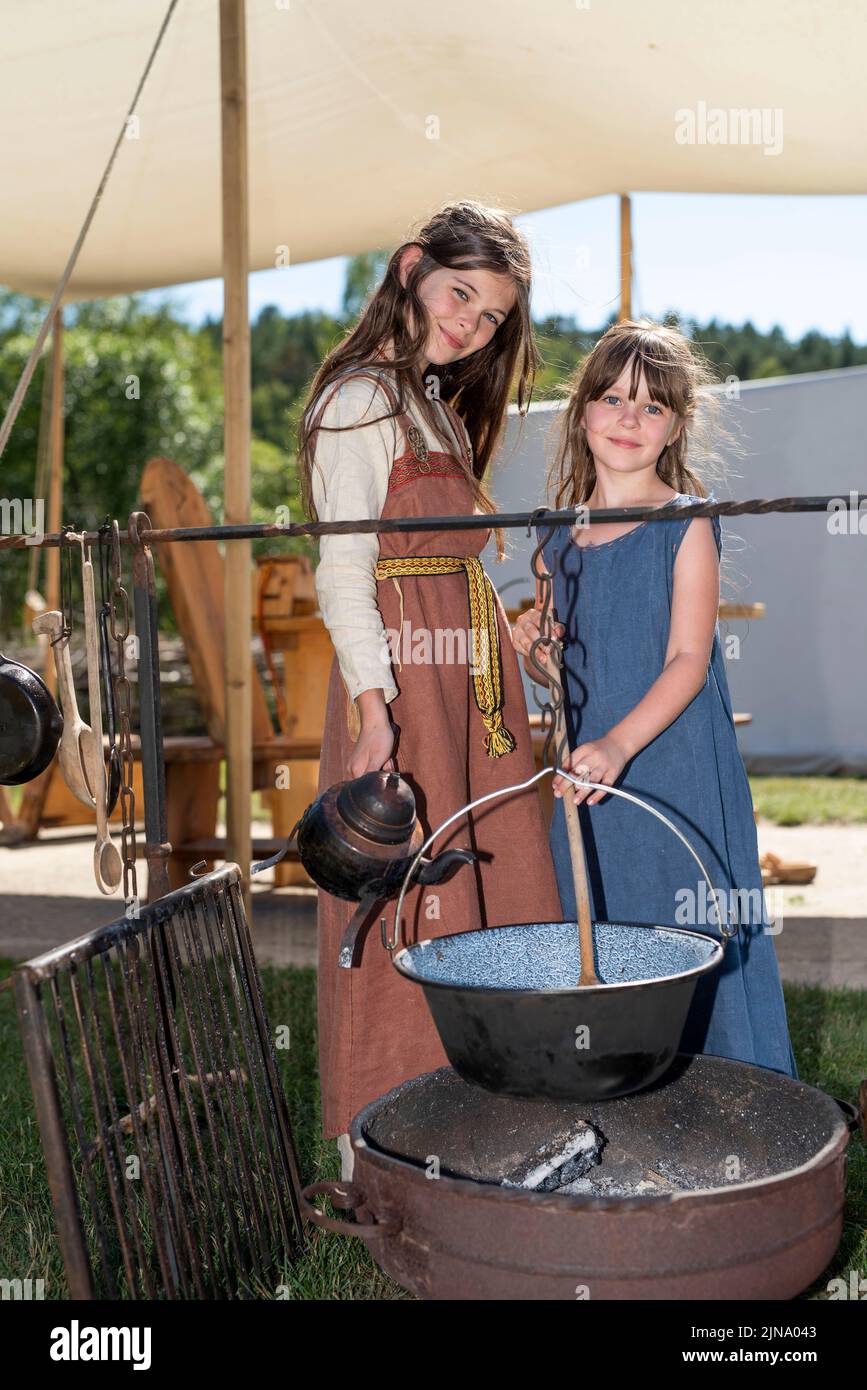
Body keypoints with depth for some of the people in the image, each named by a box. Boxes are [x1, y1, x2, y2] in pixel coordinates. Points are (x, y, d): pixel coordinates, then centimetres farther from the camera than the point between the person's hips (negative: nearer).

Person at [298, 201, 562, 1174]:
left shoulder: (439, 403, 20)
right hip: (401, 678, -9)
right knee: (408, 909, -4)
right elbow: (342, 573, -15)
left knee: (488, 898, 10)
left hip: (470, 681, 9)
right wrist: (374, 712, -21)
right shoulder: (362, 398, -8)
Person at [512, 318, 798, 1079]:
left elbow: (688, 660, -13)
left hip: (673, 768, -5)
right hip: (586, 776, 5)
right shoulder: (563, 537, 9)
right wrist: (534, 643, -3)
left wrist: (620, 744, -26)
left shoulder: (686, 525, -5)